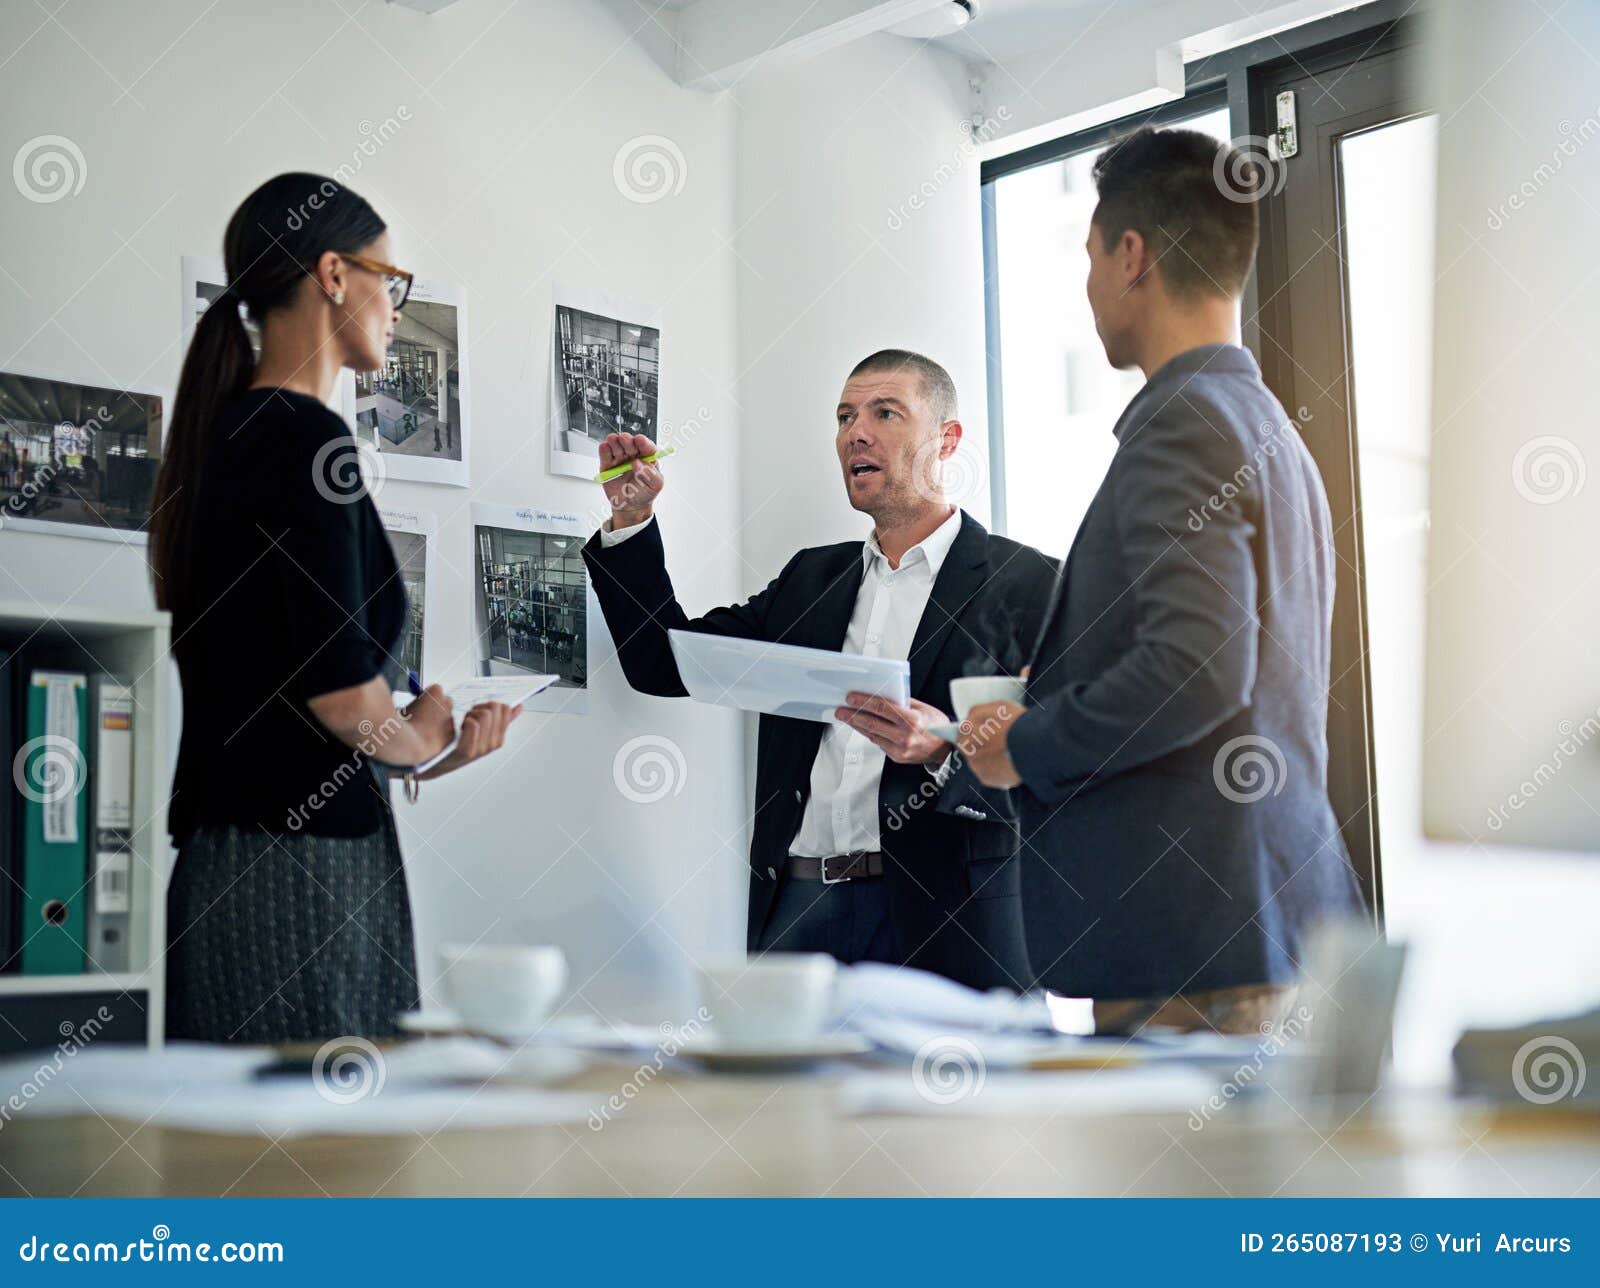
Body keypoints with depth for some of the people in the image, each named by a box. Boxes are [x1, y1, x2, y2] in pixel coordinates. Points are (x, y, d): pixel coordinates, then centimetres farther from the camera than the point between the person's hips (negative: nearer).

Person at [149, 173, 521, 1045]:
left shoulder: (225, 429, 16)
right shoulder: (305, 436, -12)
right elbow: (339, 688, -17)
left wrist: (425, 745, 23)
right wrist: (420, 741, 3)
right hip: (303, 865, -9)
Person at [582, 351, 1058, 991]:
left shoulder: (1027, 582, 2)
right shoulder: (811, 576, 20)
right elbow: (665, 664, 19)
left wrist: (945, 749, -25)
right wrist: (630, 519, 11)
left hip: (943, 917, -4)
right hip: (799, 908, 4)